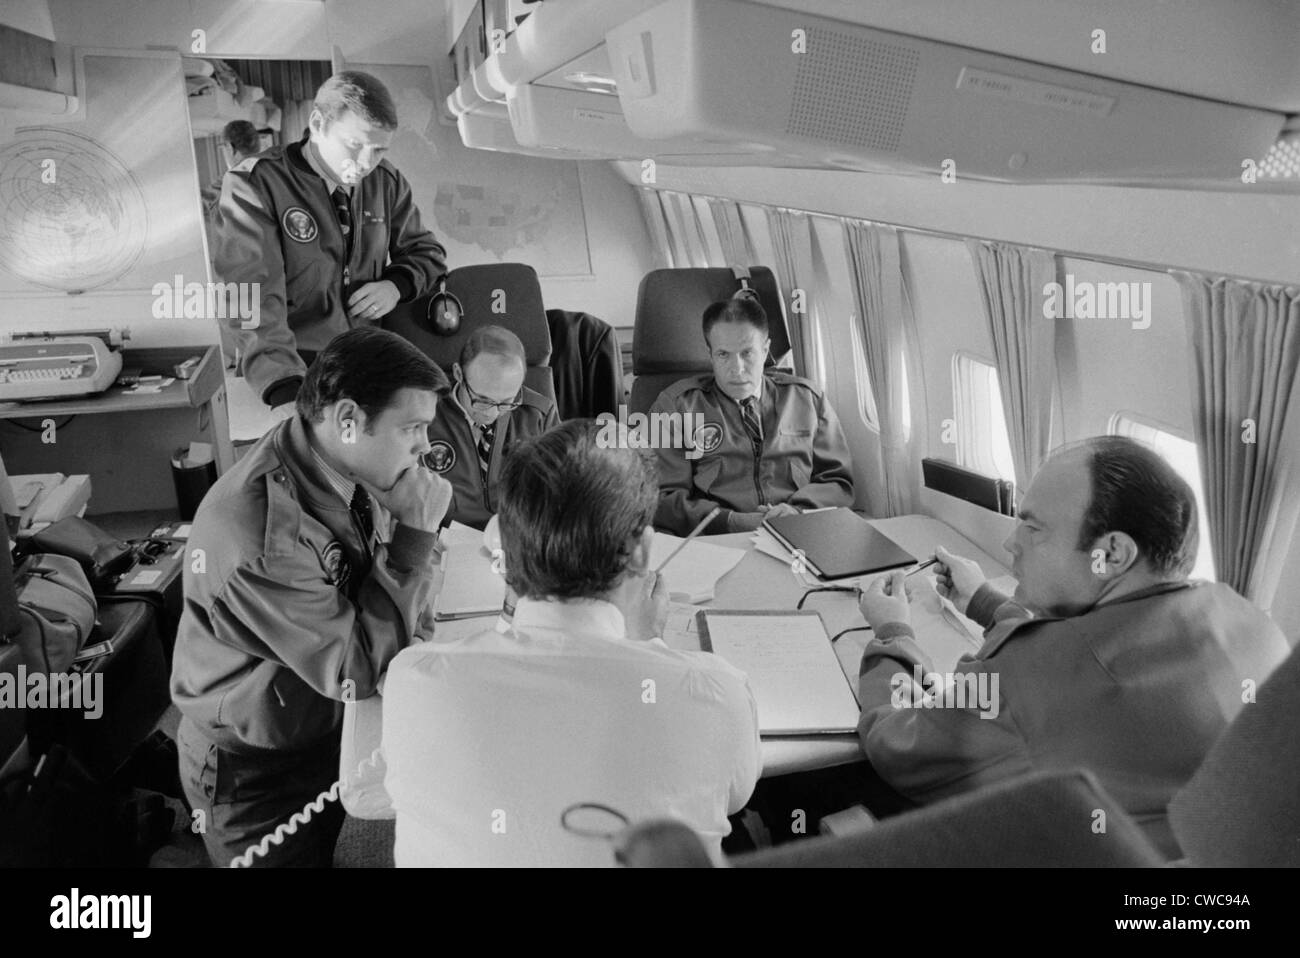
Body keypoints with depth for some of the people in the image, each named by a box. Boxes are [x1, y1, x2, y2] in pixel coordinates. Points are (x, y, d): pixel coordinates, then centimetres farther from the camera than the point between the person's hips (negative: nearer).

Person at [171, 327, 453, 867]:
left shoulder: (351, 469, -11)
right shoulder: (258, 532, -35)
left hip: (334, 731, 6)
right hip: (257, 777, -6)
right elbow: (358, 671, -29)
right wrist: (416, 535, -29)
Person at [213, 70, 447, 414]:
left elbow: (427, 252, 22)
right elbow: (255, 298, -20)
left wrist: (396, 285, -2)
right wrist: (286, 391, -35)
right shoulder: (252, 185, -9)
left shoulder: (386, 182, 8)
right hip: (296, 370, -5)